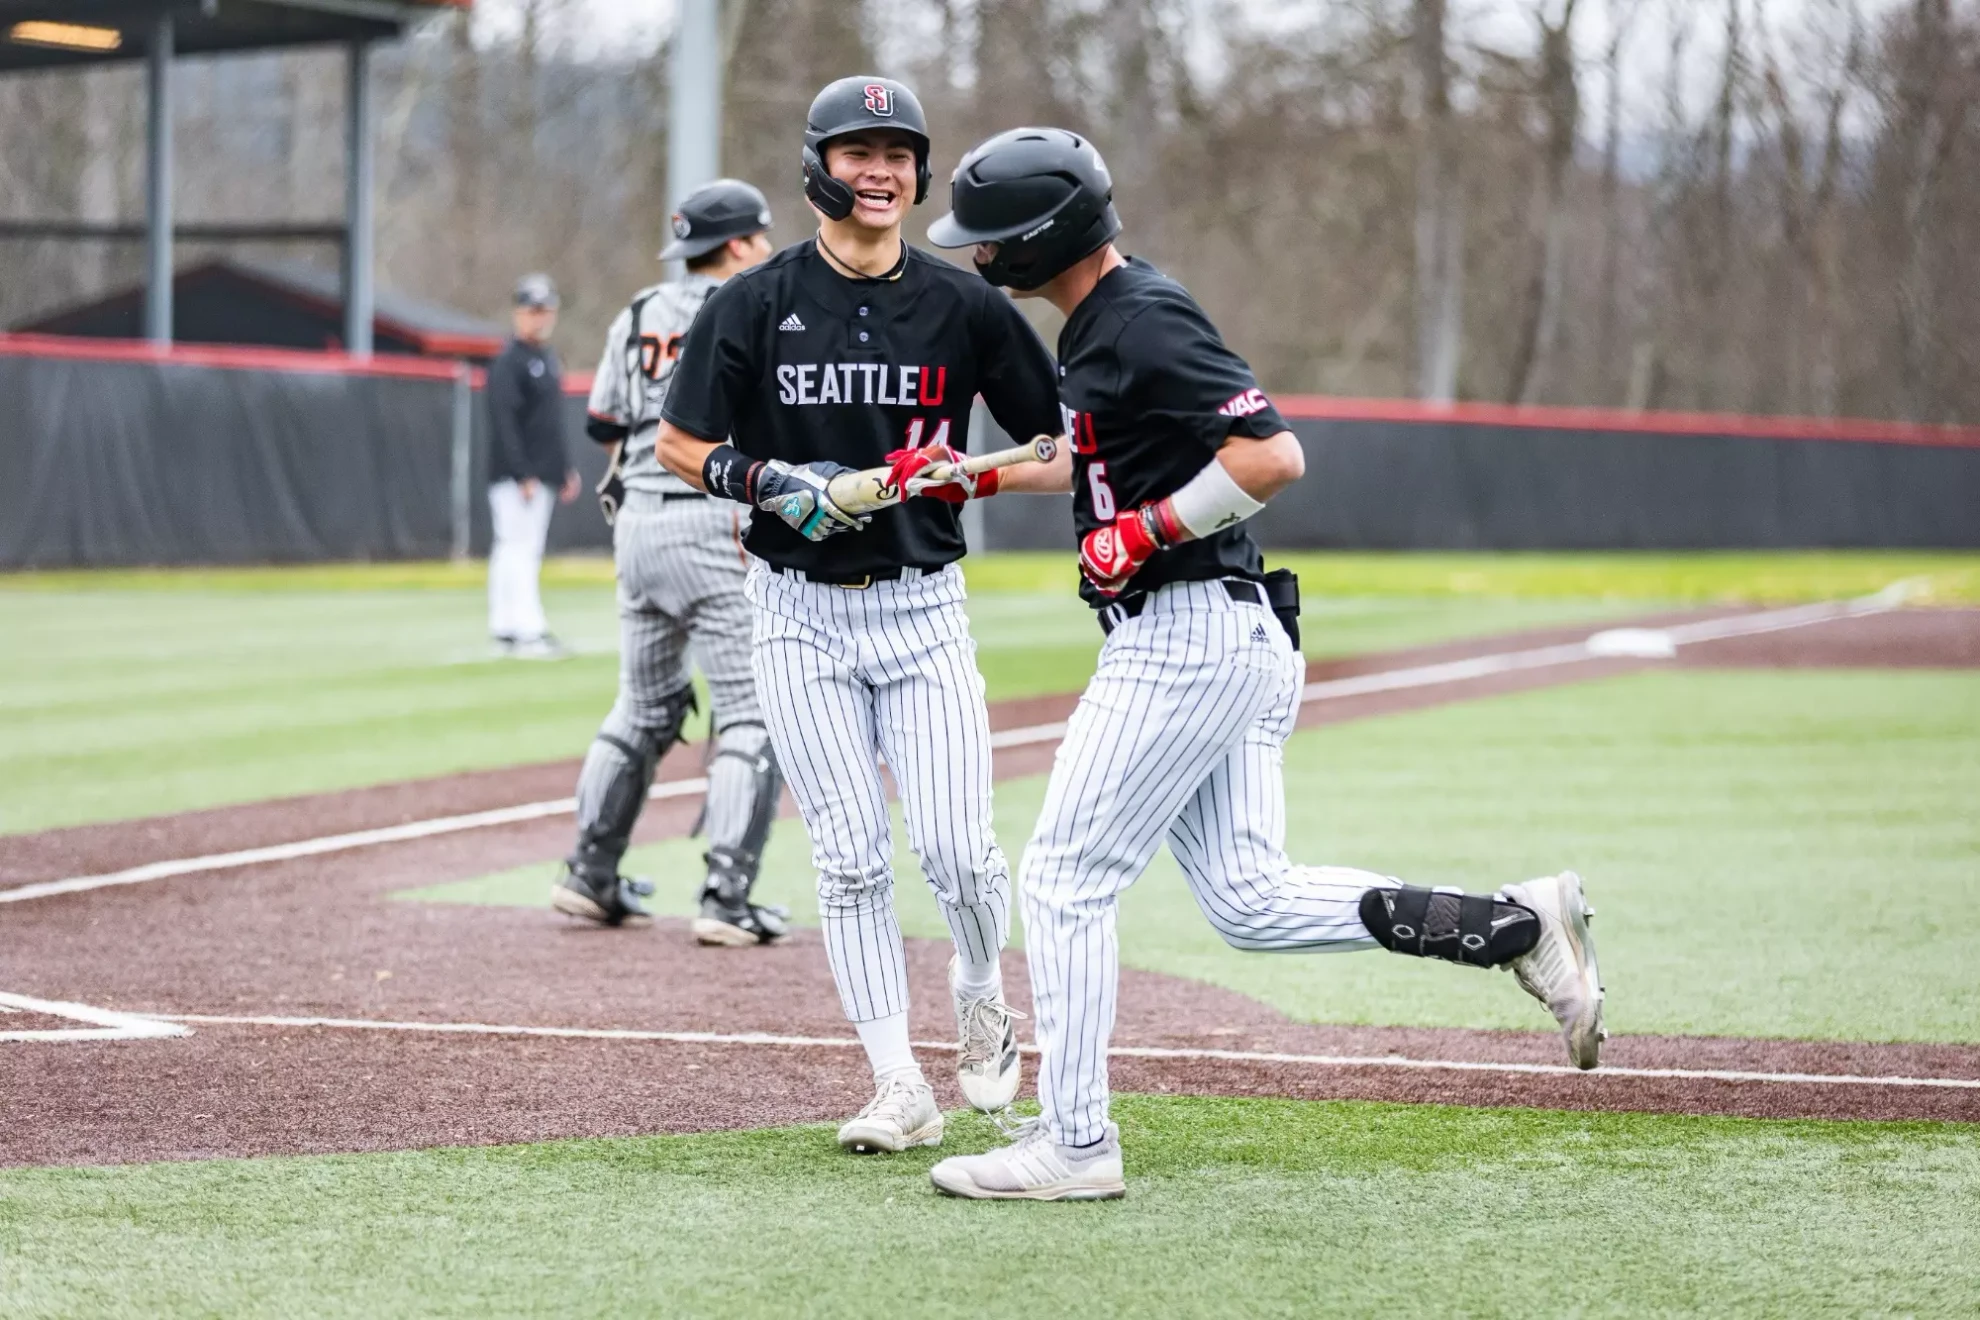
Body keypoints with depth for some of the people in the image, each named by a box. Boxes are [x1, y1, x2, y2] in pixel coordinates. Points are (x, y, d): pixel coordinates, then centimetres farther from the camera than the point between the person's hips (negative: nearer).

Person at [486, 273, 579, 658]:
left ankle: (504, 631, 14)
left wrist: (566, 468, 20)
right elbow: (504, 423, -18)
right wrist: (523, 475, -23)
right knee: (518, 548, -11)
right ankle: (530, 631, -16)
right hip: (516, 477, -9)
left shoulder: (549, 359, 17)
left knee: (519, 554, 10)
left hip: (541, 476, 9)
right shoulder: (509, 362, -11)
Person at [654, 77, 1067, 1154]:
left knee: (955, 848, -9)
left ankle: (982, 995, 22)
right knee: (849, 860, -3)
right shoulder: (755, 305, -1)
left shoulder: (965, 307, 1)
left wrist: (966, 478, -13)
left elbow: (1067, 445, 6)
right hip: (802, 616, 0)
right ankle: (899, 1090, 2)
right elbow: (680, 445, 3)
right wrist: (769, 482, -14)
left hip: (922, 609, 0)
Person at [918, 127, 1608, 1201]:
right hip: (1230, 643, 10)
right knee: (1251, 903, 9)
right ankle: (1519, 926, 7)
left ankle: (1074, 1142, 1)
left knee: (1063, 878, -4)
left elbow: (1272, 456, -24)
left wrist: (1147, 531, -17)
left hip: (1186, 638, -10)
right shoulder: (1102, 321, 15)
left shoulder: (1142, 323, -16)